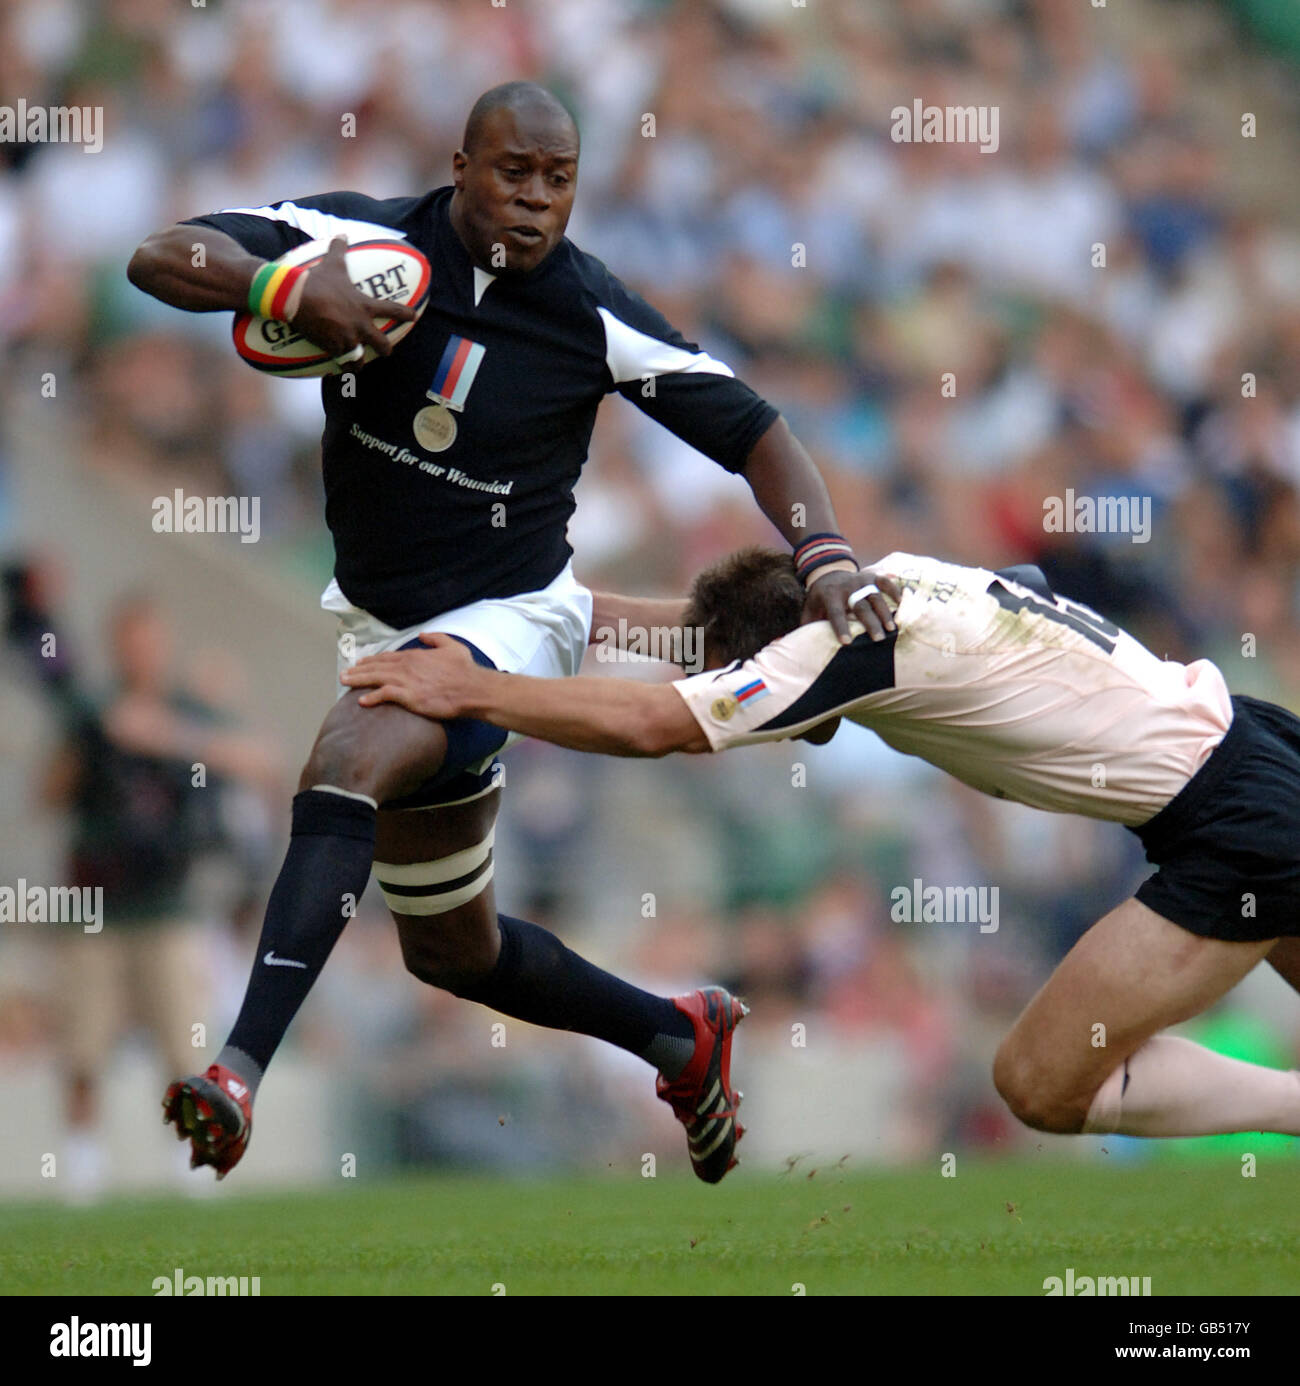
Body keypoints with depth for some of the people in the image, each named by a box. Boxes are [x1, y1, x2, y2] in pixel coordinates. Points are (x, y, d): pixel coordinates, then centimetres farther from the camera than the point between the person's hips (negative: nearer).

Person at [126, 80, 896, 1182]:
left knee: (344, 762, -35)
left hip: (509, 619, -5)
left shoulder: (595, 317, -14)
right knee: (452, 951, 17)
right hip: (386, 624, 5)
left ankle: (240, 1070, -46)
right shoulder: (372, 242, -10)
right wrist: (285, 286, -37)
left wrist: (825, 556, -23)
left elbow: (754, 431, -6)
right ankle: (679, 1038, 41)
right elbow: (162, 257, -17)